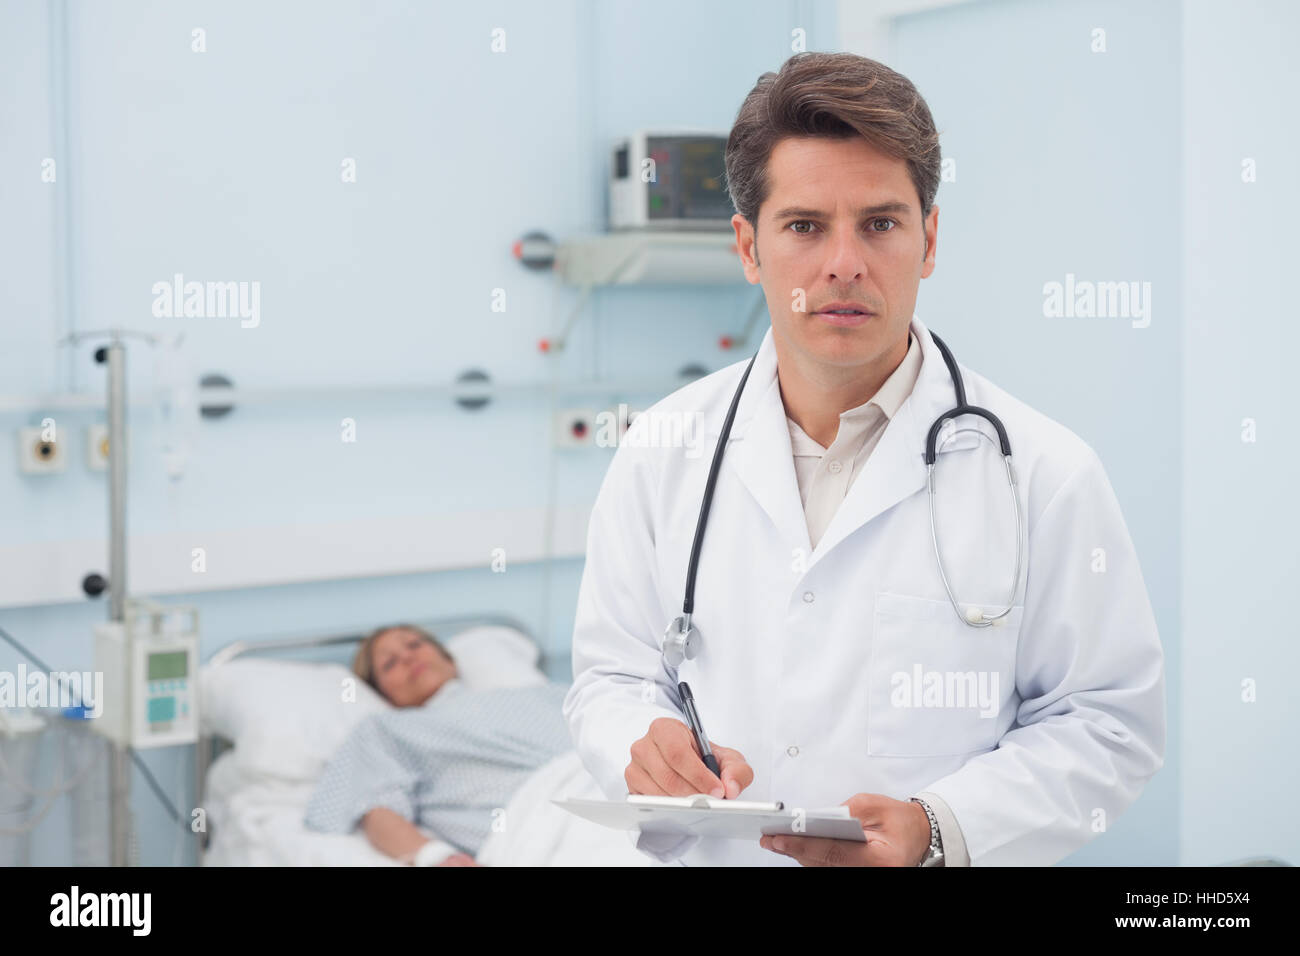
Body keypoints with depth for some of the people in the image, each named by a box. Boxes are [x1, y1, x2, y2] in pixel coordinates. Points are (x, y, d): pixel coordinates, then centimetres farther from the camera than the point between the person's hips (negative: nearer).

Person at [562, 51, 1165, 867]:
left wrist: (938, 829, -14)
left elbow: (1111, 724, -2)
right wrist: (642, 743, -11)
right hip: (703, 857, 4)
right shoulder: (661, 454, 4)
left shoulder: (1045, 472, -4)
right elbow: (612, 671, 9)